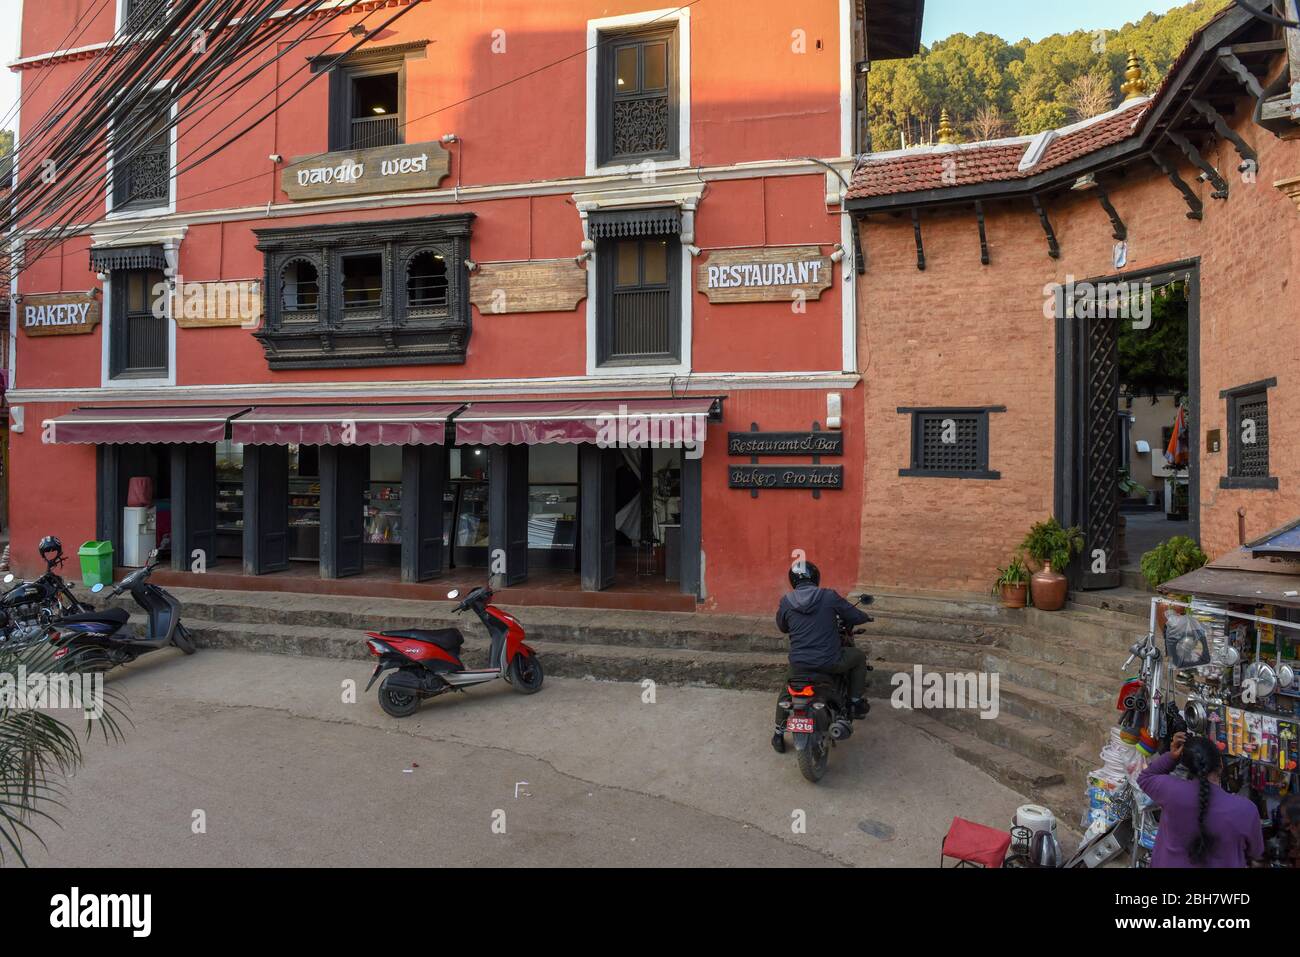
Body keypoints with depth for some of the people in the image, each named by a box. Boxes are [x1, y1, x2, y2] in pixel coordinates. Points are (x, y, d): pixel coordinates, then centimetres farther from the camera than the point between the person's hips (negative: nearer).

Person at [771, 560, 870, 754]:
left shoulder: (786, 602, -1)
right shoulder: (829, 596, -7)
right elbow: (856, 617, 1)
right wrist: (866, 617, 25)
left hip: (799, 663, 3)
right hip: (830, 662, -2)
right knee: (859, 657, 27)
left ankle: (779, 734, 32)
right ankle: (857, 703, 31)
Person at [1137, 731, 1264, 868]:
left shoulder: (1171, 790, -26)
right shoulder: (1245, 810, -25)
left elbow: (1145, 778, -2)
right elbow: (1255, 853, -5)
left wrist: (1171, 757, -14)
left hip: (1169, 863, 1)